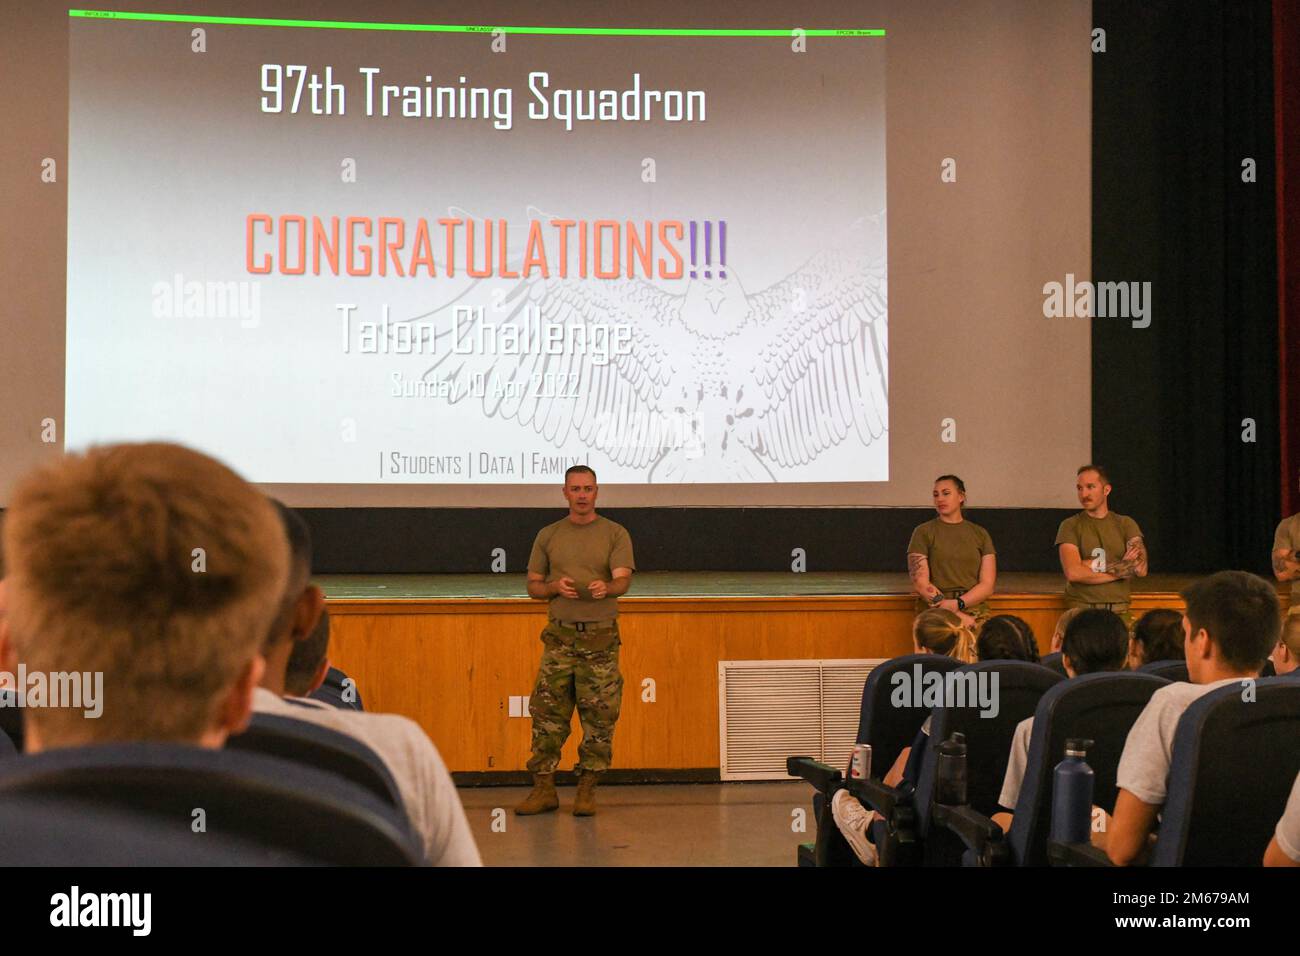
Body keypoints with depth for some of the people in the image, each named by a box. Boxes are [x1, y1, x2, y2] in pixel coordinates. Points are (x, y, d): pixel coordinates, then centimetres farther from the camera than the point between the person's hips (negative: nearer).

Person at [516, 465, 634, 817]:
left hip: (600, 637, -2)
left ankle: (587, 789, 10)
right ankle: (544, 788, 7)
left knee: (599, 717, 0)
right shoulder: (548, 535, 11)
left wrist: (605, 587, -33)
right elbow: (533, 585, 13)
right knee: (547, 712, -1)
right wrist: (555, 586, -9)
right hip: (559, 635, 2)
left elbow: (623, 579, -10)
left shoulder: (615, 534, 3)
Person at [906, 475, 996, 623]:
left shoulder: (980, 534, 12)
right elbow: (920, 583, -3)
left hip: (976, 613, 1)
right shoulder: (923, 532, 5)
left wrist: (958, 604, -13)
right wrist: (959, 616, -10)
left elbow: (988, 584, 6)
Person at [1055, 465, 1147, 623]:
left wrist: (1094, 565, -6)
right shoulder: (1070, 526, 4)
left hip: (1118, 610, 2)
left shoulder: (1126, 524, 11)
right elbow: (1073, 573, -10)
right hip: (1080, 610, -2)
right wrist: (1122, 569, -3)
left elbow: (1141, 569, -2)